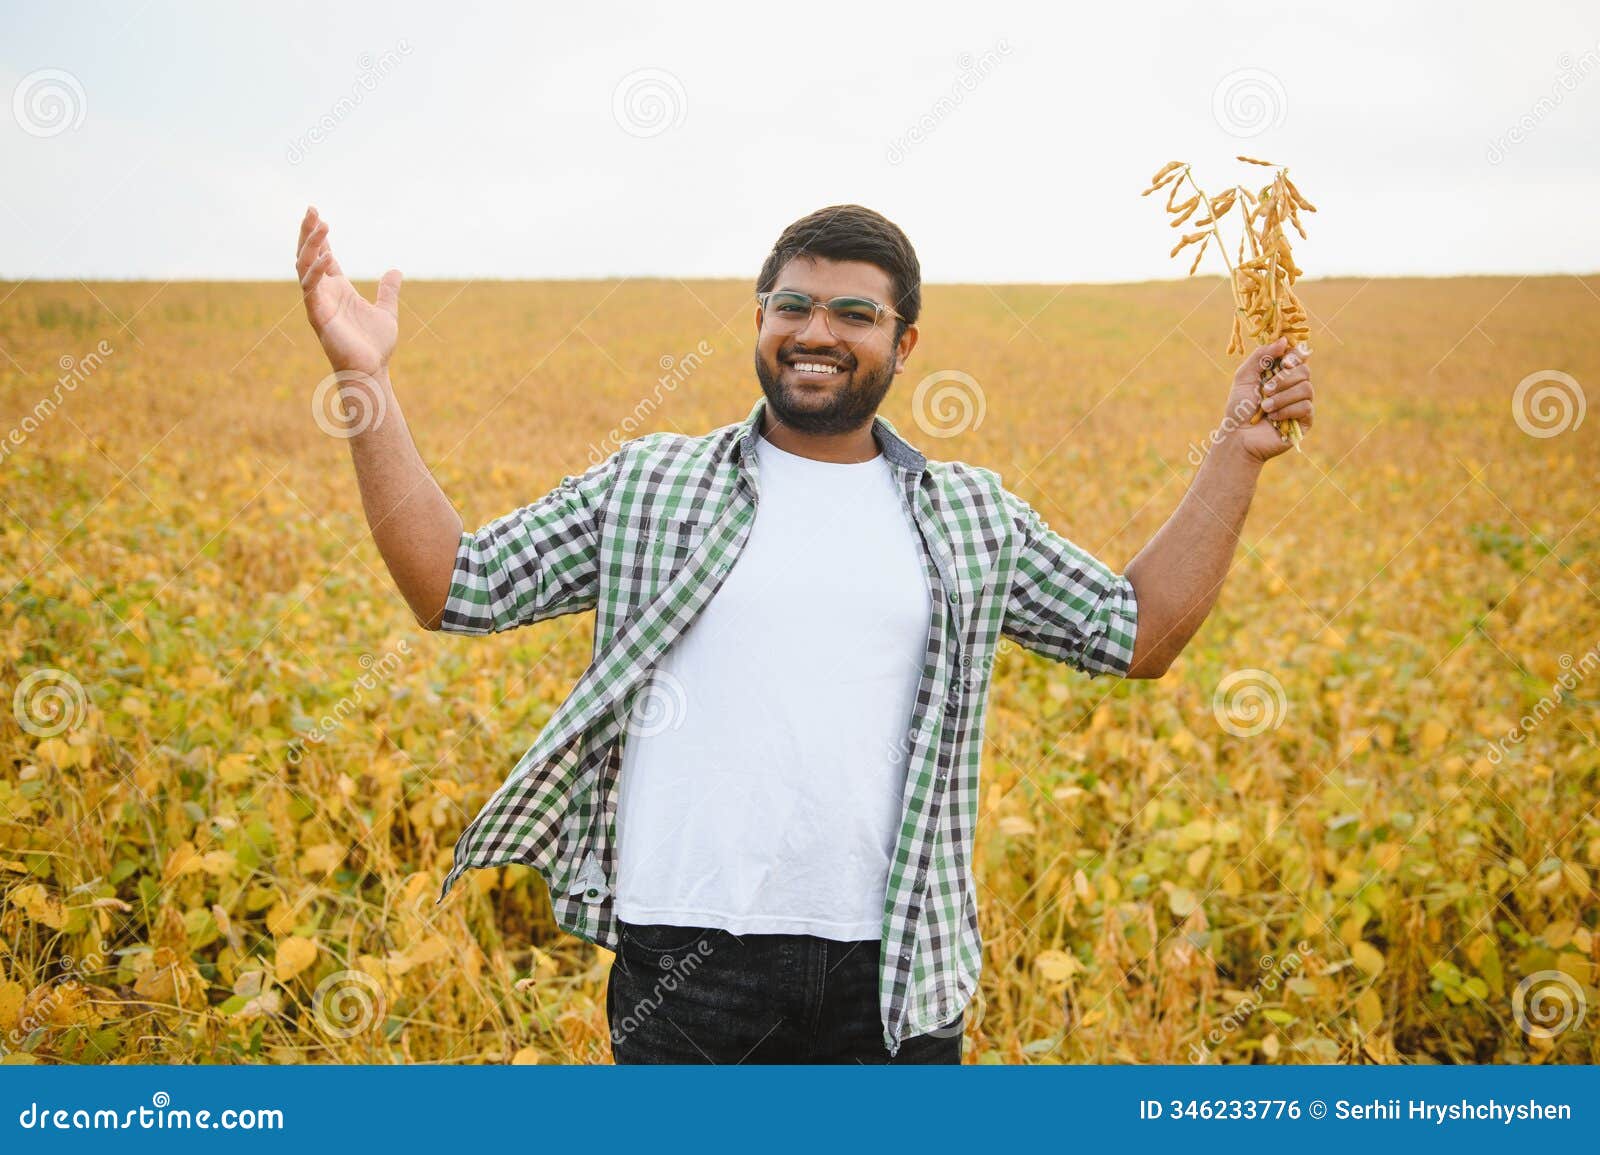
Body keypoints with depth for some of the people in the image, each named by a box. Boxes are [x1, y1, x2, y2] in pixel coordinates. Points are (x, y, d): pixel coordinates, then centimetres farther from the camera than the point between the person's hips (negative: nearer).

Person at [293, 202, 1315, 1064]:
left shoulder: (971, 517, 11)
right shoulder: (649, 486, 5)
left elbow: (1136, 633, 15)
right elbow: (459, 587, 5)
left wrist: (1236, 454, 10)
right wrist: (367, 382, -1)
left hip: (894, 969, 2)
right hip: (687, 955, -1)